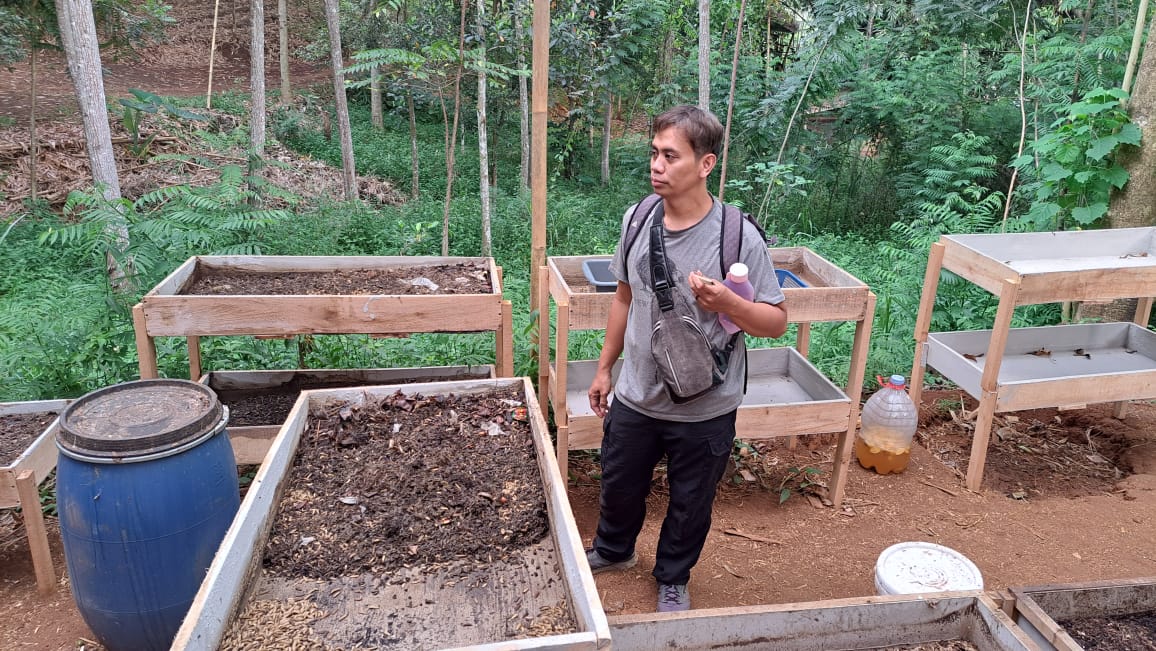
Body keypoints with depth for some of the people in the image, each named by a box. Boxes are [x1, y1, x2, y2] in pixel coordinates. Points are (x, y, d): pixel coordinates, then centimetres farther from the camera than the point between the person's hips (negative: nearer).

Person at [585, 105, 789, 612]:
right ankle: (613, 550, 55)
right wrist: (605, 368, 12)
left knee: (690, 504, 18)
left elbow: (776, 322, -14)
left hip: (703, 412, -4)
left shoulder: (739, 237, -20)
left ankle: (673, 578, 46)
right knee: (619, 485, 24)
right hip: (635, 398, 4)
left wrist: (727, 303, -34)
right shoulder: (637, 218, -6)